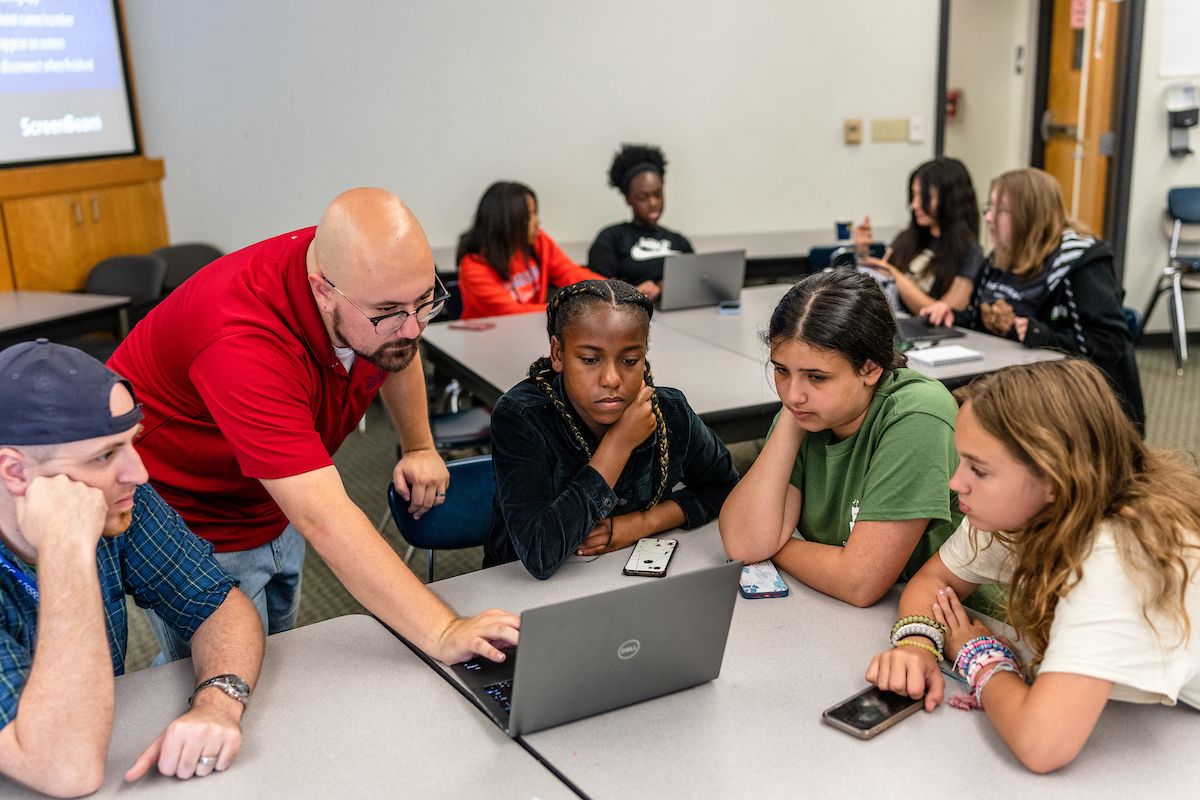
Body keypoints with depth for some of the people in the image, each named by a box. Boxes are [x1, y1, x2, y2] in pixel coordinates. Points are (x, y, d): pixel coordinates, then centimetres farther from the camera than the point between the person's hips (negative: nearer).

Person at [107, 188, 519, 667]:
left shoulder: (384, 284, -19)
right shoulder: (243, 341, -42)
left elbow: (398, 355, 9)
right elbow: (324, 520, -48)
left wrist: (419, 446, 3)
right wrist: (443, 634, -51)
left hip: (272, 509, 7)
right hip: (187, 515, -7)